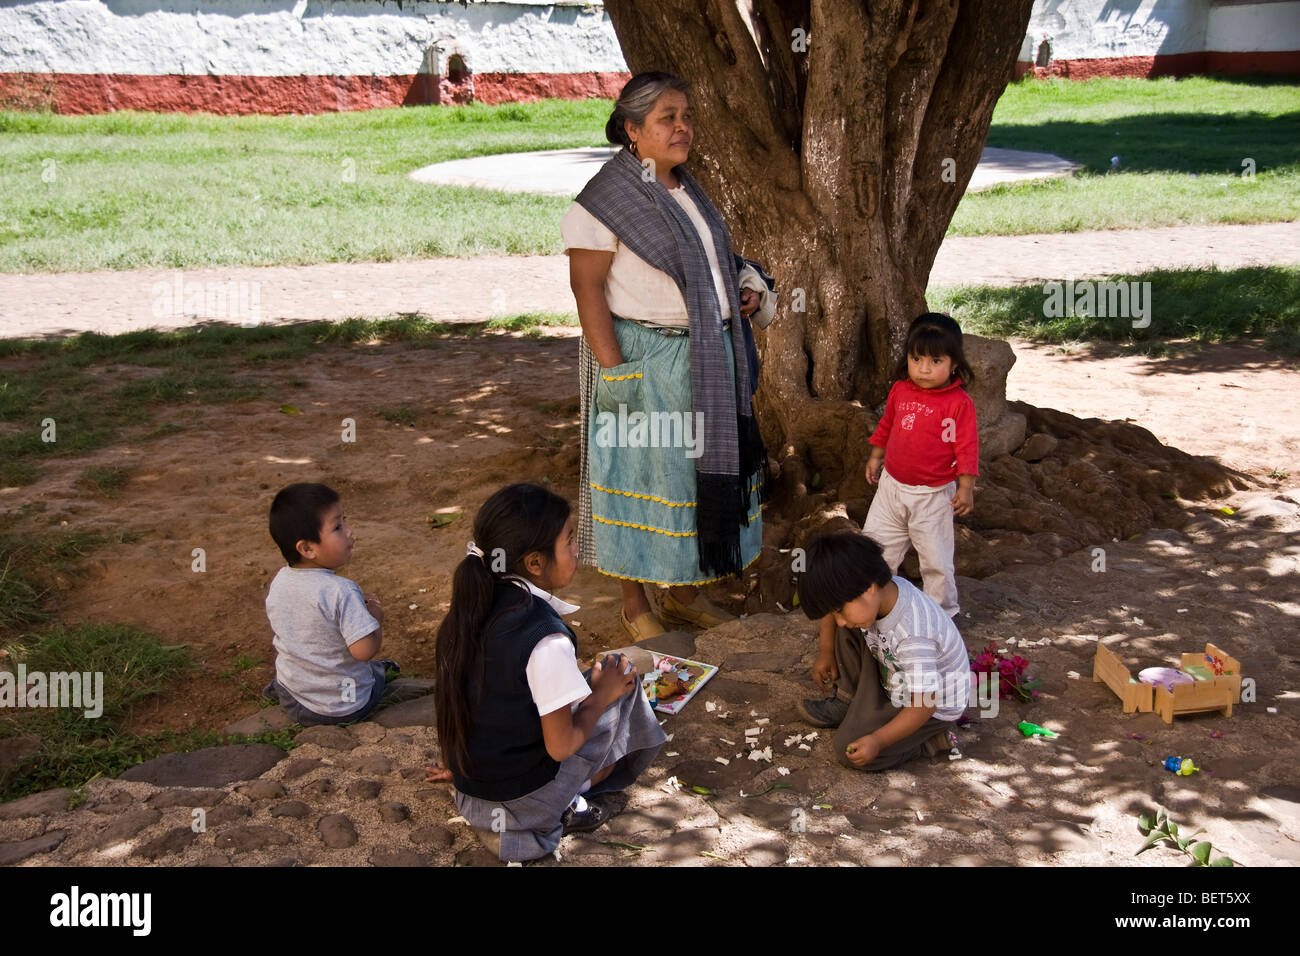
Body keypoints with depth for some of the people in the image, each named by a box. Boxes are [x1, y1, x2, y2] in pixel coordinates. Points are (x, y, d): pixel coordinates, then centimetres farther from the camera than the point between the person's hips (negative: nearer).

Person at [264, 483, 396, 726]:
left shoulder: (278, 582, -7)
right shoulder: (341, 592, -30)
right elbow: (365, 650, -32)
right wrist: (375, 615, -11)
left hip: (291, 703, 5)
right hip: (346, 709, -4)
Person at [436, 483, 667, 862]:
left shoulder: (471, 607, -5)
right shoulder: (546, 639, -27)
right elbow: (561, 746, -19)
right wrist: (602, 694, -5)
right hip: (522, 800, -7)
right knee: (622, 673, 2)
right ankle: (560, 808, 3)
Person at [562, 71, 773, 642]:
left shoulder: (688, 189, 13)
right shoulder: (607, 197, -12)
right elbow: (587, 285, -16)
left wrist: (746, 292, 8)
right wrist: (613, 369, -21)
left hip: (708, 361, 8)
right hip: (647, 363, -8)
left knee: (701, 470, 13)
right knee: (645, 476, 1)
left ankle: (684, 595, 28)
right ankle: (635, 607, 16)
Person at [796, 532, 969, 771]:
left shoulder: (913, 637, -40)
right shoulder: (881, 589, -18)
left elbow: (924, 705, -34)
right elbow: (832, 603, 5)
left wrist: (877, 740, -32)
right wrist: (825, 652, 3)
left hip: (934, 704, -8)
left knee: (850, 752, -14)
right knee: (846, 634, -4)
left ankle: (930, 739, 1)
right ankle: (848, 702, 9)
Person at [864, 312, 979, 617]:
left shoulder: (959, 403, -16)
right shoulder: (900, 390, 0)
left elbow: (966, 448, -13)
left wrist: (966, 488, -14)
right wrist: (876, 456, 22)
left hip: (933, 495, -5)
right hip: (892, 487, 5)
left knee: (935, 558, 5)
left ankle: (943, 612, 24)